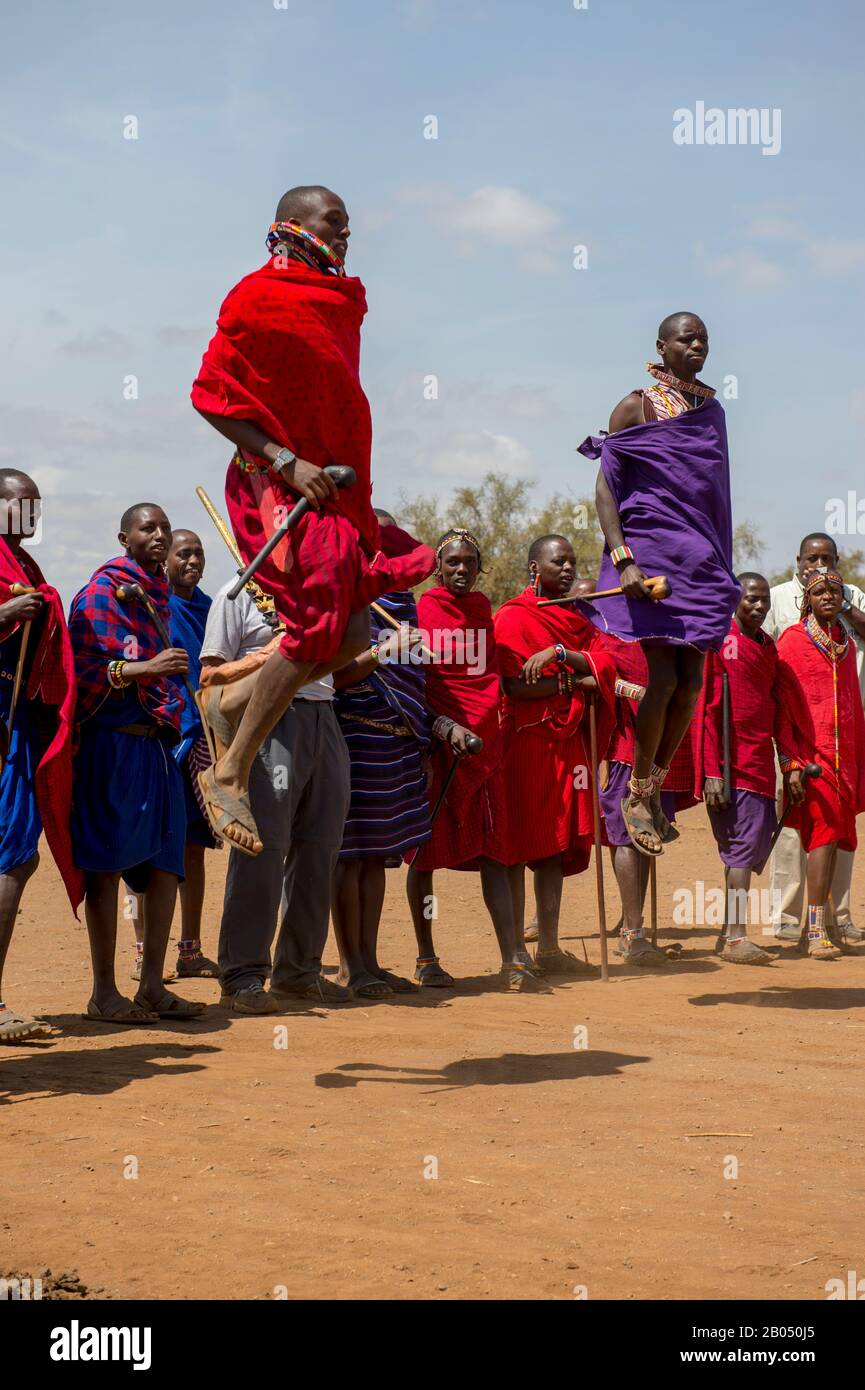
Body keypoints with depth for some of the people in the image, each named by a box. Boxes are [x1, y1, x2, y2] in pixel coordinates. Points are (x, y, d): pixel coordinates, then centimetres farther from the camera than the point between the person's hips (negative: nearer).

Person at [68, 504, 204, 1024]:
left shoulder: (160, 595, 18)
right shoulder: (102, 591, -6)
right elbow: (84, 670, -14)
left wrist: (181, 729, 17)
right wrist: (147, 668, -24)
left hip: (157, 743, 8)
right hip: (113, 741, -8)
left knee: (166, 861, 6)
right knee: (108, 864, -4)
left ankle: (153, 988, 12)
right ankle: (105, 994, 0)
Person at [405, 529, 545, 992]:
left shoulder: (483, 609, 14)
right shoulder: (422, 613, -4)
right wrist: (446, 727, -21)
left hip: (485, 743, 5)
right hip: (436, 742, -5)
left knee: (493, 852, 0)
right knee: (426, 851, 4)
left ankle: (513, 960, -5)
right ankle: (426, 958, 14)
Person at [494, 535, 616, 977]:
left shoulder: (577, 621, 19)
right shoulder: (512, 617, -4)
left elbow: (603, 665, 1)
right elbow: (516, 686, -15)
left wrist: (560, 653, -15)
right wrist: (574, 682, -6)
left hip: (567, 744, 7)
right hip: (524, 742, -7)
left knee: (557, 845, 7)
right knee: (518, 846, -5)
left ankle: (549, 948, 12)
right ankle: (514, 952, -4)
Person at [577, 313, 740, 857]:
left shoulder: (712, 410, 14)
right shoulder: (636, 407, -2)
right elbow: (605, 488, -7)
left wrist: (724, 568, 16)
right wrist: (623, 559, -18)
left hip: (702, 560, 5)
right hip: (651, 554, -5)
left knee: (691, 680, 2)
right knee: (663, 677, -10)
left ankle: (655, 787, 16)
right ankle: (637, 792, 6)